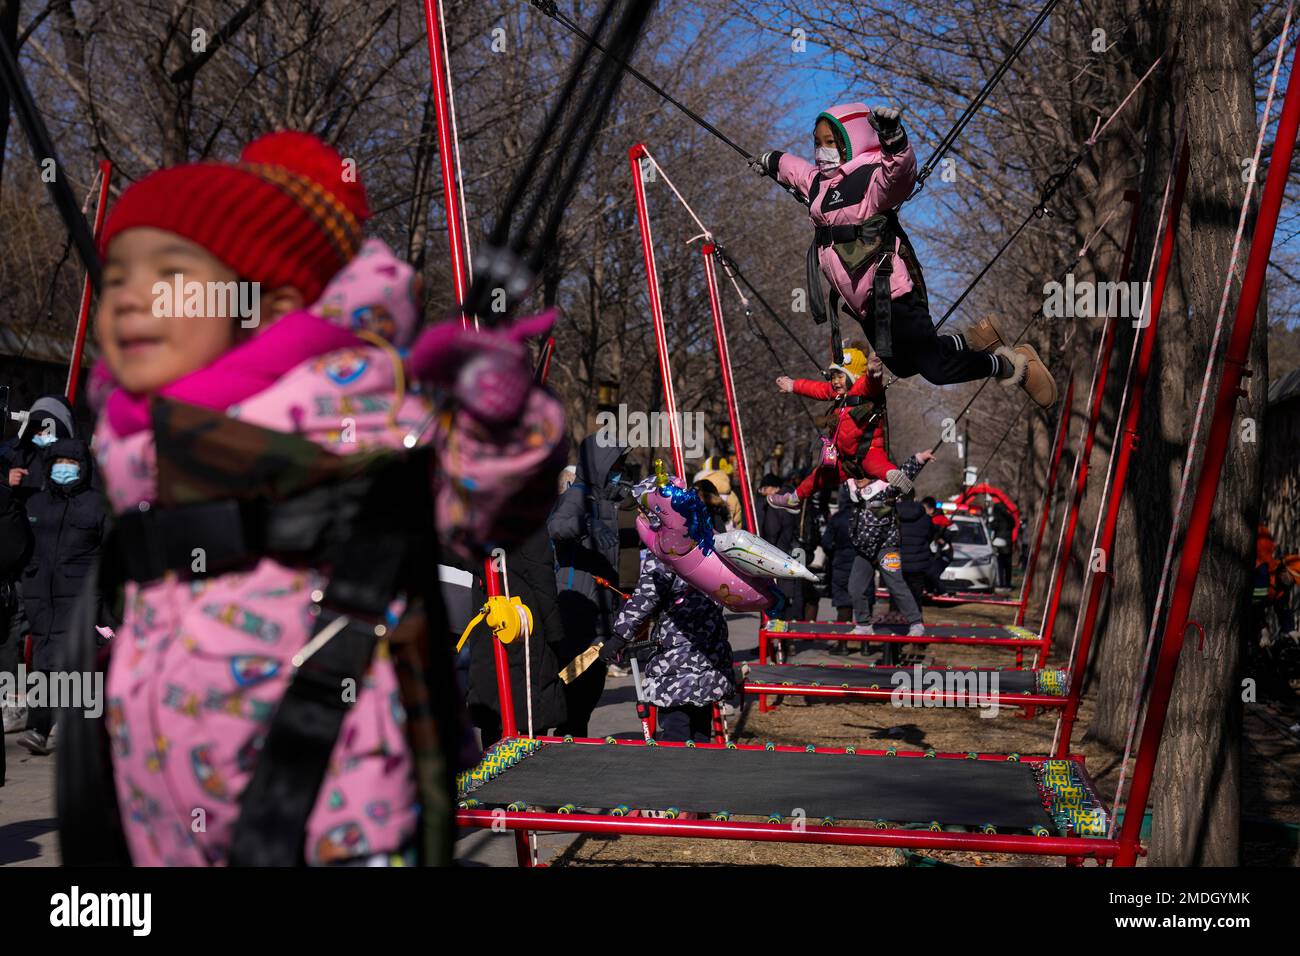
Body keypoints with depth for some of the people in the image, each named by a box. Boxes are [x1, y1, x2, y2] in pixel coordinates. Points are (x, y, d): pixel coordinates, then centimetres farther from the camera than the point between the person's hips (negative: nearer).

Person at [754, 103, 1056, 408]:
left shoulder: (872, 178, -16)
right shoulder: (818, 180, 11)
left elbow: (900, 171, -40)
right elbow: (794, 169, 35)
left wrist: (894, 142, -59)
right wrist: (772, 161, 53)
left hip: (891, 294, -10)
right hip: (863, 303, 10)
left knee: (936, 369, -13)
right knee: (903, 366, 22)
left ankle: (1014, 364, 8)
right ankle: (975, 339, 37)